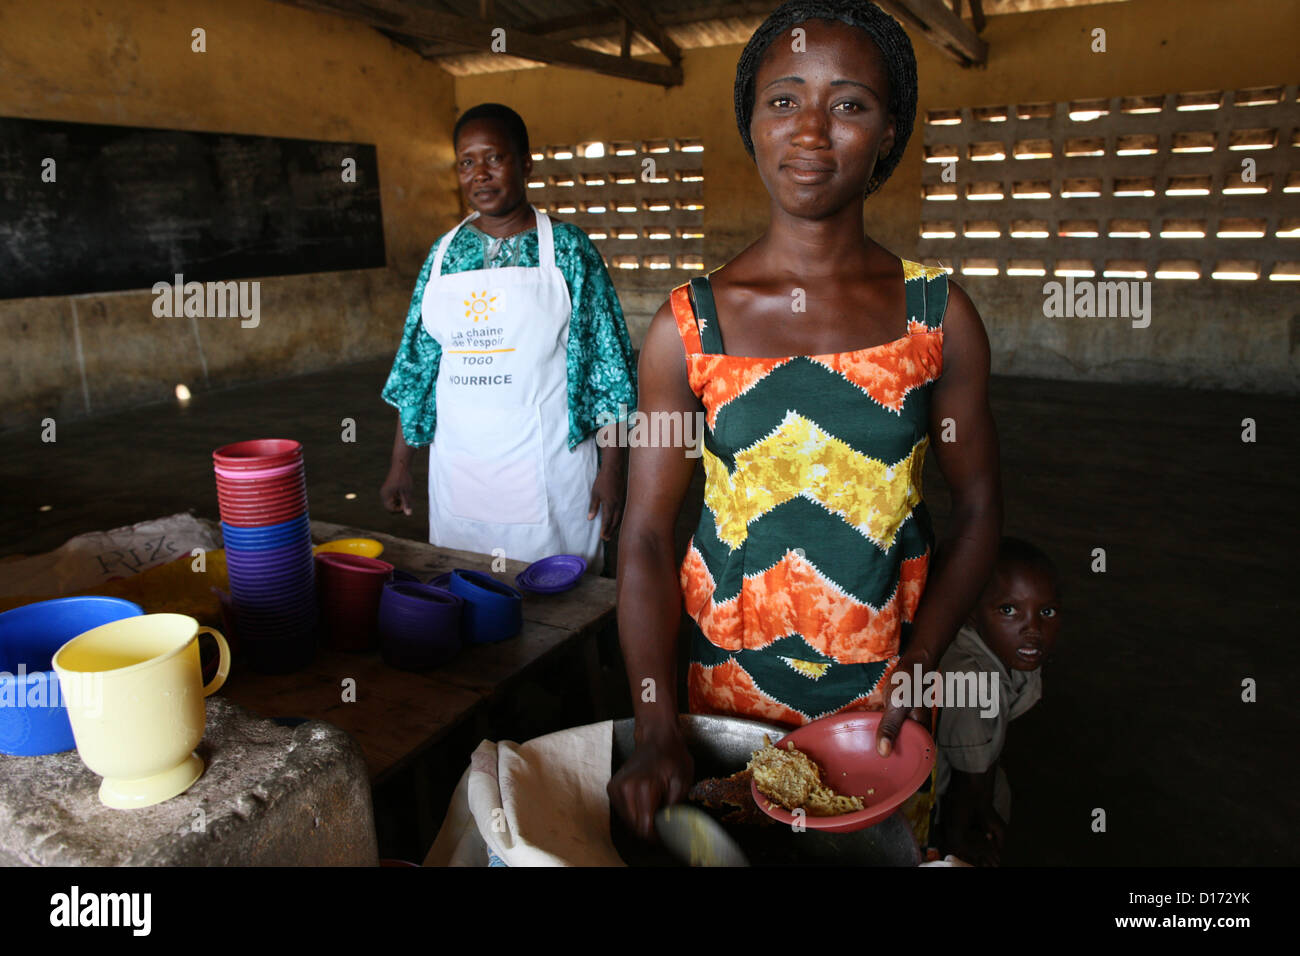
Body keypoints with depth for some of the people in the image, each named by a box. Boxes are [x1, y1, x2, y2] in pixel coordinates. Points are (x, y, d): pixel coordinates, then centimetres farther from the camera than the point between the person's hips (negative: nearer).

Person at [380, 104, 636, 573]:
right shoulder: (445, 252, 8)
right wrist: (400, 463, 10)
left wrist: (612, 467, -8)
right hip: (457, 466, 4)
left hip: (548, 471, -3)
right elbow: (417, 362, 12)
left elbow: (607, 363, -4)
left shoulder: (568, 249, -2)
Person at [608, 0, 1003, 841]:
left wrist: (920, 663, -11)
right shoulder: (686, 328, -9)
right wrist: (658, 730, -16)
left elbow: (979, 506, 0)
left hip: (883, 682, 1)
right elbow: (646, 535, -9)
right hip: (727, 676, 0)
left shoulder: (939, 317, -6)